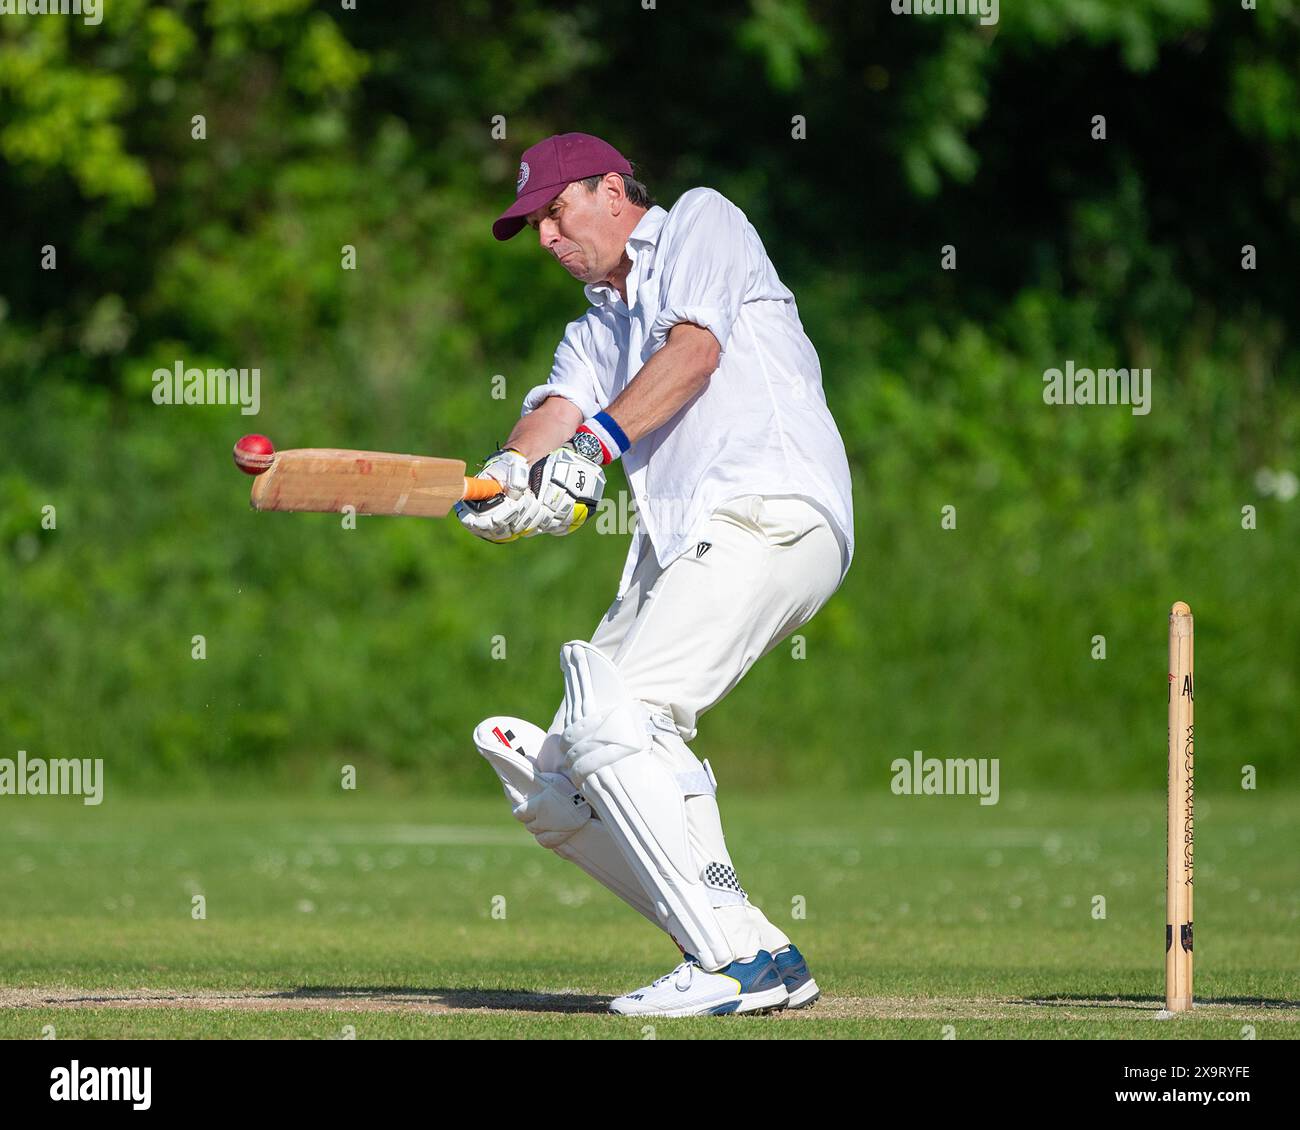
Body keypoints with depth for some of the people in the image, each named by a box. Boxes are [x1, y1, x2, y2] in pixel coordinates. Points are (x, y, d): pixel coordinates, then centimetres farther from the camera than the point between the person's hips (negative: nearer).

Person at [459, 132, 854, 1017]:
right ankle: (740, 953, -2)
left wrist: (596, 445, -21)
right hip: (676, 549, 9)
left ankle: (741, 958, -25)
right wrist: (512, 471, -14)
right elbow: (560, 408, 10)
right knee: (549, 782, 1)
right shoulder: (600, 324, 31)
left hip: (771, 519, -9)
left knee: (614, 721, -25)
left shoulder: (702, 222, 10)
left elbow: (695, 348, -9)